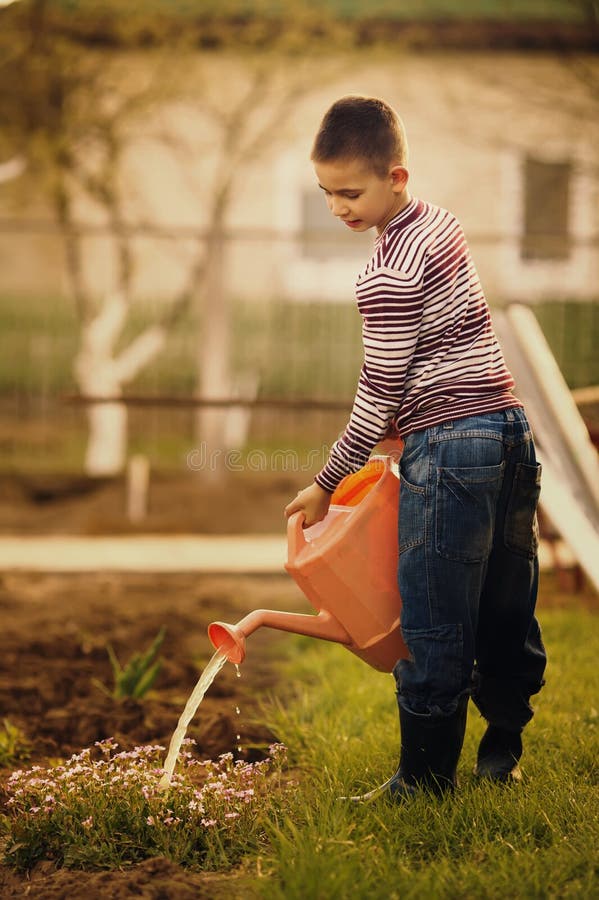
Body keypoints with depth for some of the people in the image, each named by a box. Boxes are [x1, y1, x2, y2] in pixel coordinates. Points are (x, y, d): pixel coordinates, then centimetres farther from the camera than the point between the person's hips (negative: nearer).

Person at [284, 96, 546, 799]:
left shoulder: (389, 277, -17)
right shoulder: (439, 222, 11)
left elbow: (379, 395, -12)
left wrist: (326, 484, -2)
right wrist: (407, 418, 28)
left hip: (447, 449, -9)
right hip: (509, 426, 10)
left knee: (432, 622, -1)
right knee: (506, 608, 16)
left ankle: (426, 777, 7)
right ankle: (502, 750, 28)